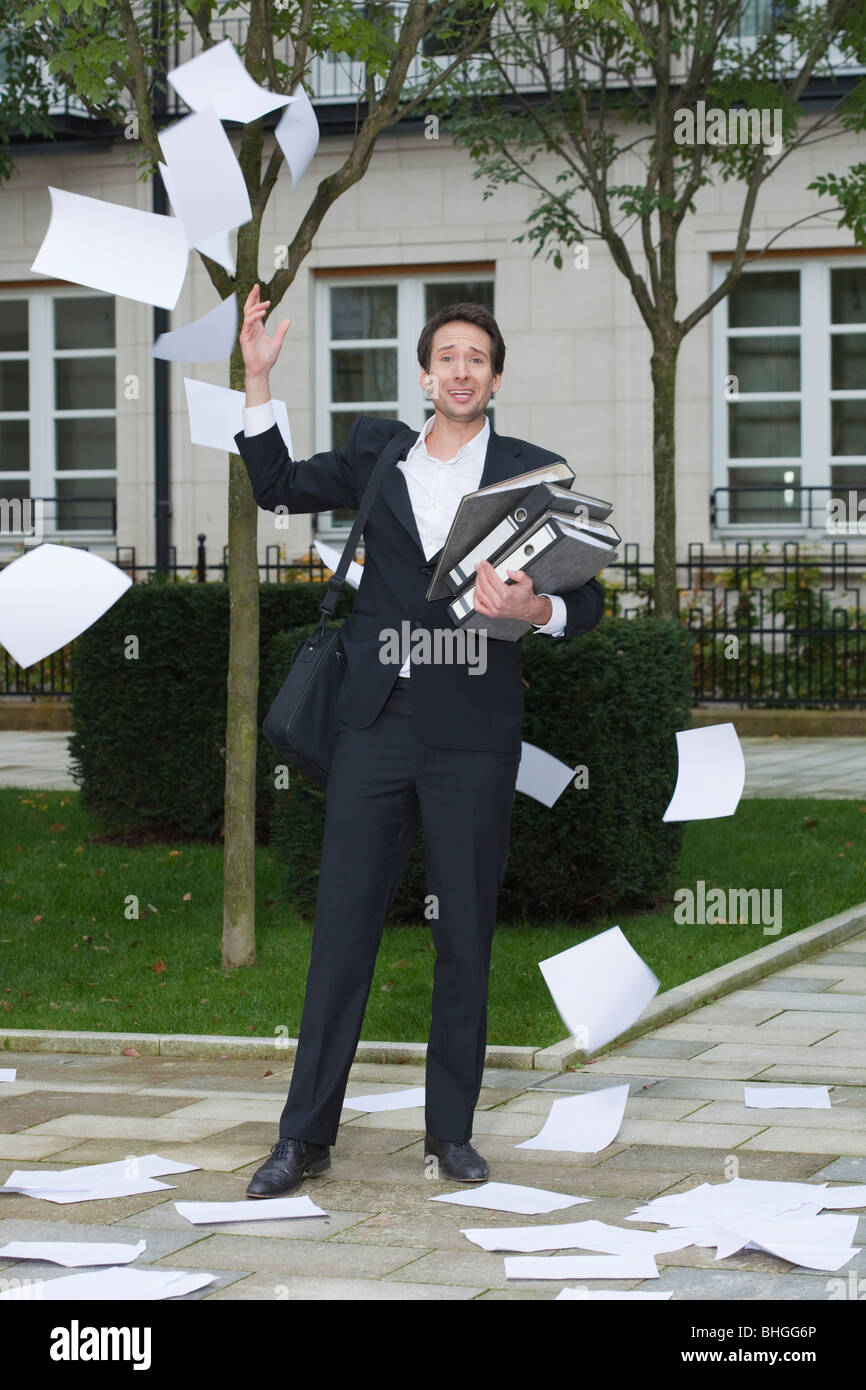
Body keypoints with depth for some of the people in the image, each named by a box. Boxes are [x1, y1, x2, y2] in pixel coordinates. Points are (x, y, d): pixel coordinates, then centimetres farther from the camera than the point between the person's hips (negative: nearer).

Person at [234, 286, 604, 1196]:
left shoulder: (532, 472, 4)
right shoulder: (378, 453, 12)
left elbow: (586, 600, 3)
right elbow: (277, 486, 16)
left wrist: (532, 607, -20)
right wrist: (258, 378, 6)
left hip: (473, 728, -2)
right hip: (377, 718, 2)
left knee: (465, 934, 4)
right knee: (343, 923, 1)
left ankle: (451, 1130, 15)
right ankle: (305, 1136, 5)